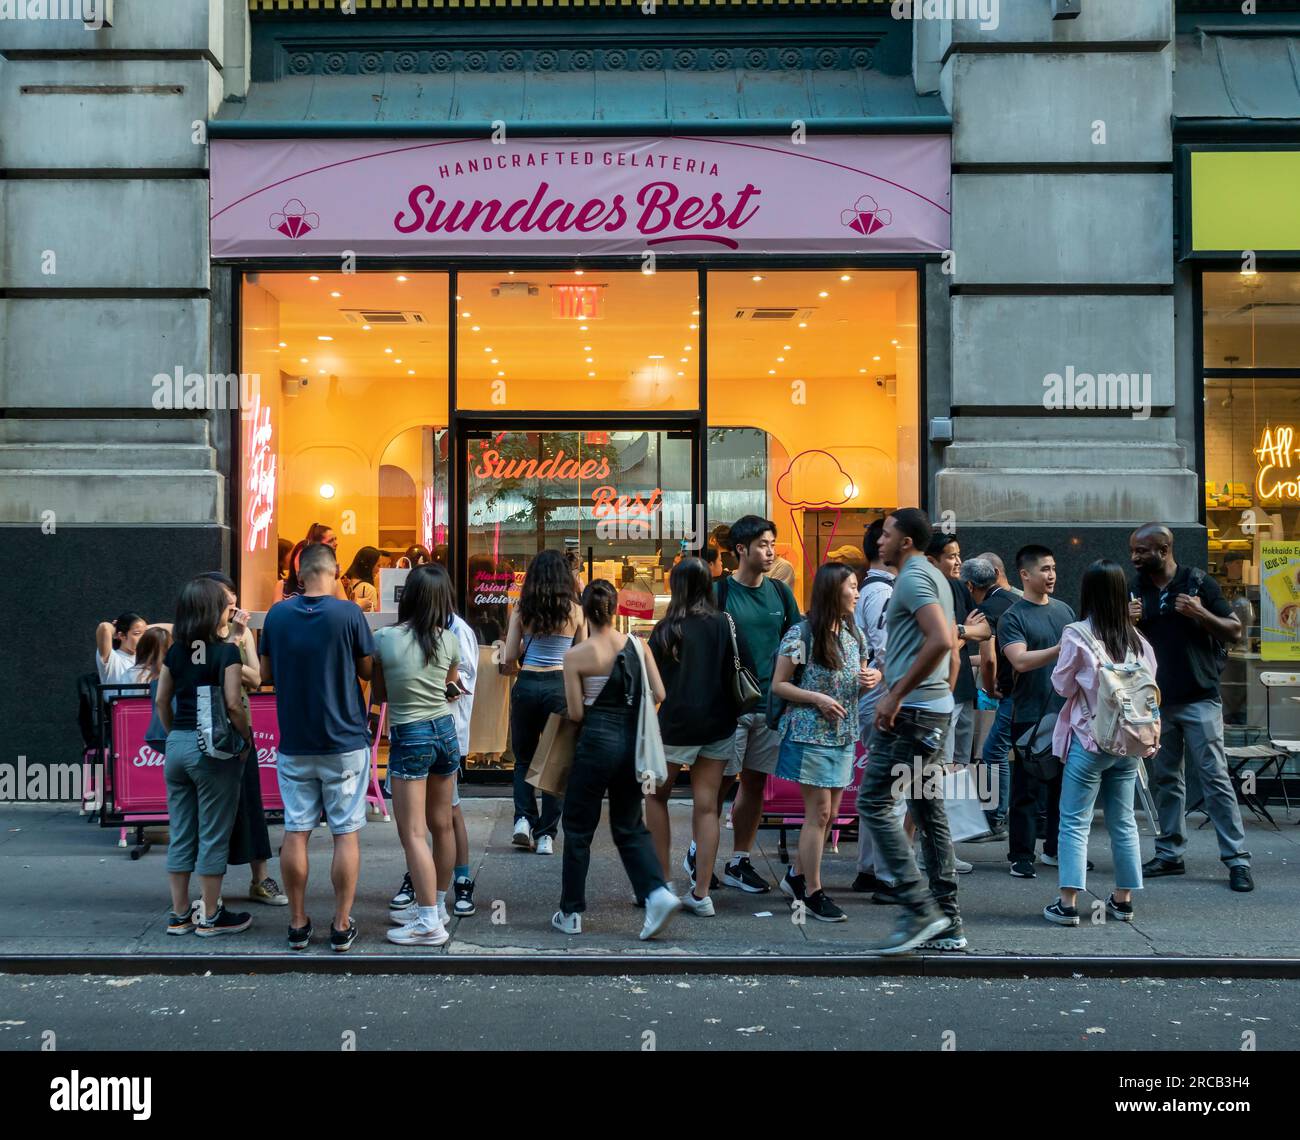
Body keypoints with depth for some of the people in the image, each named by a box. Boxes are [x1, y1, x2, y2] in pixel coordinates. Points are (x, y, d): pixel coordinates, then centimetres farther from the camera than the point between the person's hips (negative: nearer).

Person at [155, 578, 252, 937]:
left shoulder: (175, 652, 7)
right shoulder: (225, 651, -11)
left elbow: (161, 701, 10)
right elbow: (233, 704, -15)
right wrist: (247, 737, -2)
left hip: (177, 745, 6)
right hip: (212, 747, -6)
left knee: (180, 834, 12)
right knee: (213, 835, 3)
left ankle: (179, 914, 20)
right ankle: (210, 917, 10)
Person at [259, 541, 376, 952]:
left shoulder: (277, 614, -2)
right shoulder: (347, 613, -12)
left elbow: (266, 675, 7)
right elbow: (367, 671, -3)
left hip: (294, 744, 3)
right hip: (344, 742, -3)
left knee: (296, 832, 9)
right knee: (346, 833, 5)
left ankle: (298, 923, 16)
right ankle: (341, 926, 8)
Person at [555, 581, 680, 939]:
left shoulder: (575, 656, -9)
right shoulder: (637, 646, 0)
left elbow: (576, 713, -8)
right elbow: (659, 695, 0)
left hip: (596, 743, -4)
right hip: (632, 743, 4)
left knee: (578, 829, 10)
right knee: (629, 826, 16)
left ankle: (571, 913, 18)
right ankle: (657, 893, -4)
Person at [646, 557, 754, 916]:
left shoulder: (668, 630, -8)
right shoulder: (726, 625, -1)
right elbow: (747, 675, 0)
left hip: (677, 725, -3)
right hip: (719, 726, 3)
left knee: (657, 796, 16)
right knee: (707, 806, 6)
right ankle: (701, 894, 7)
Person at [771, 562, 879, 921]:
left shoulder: (853, 633, 9)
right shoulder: (801, 633, -12)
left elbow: (859, 681, 20)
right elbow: (778, 685, -9)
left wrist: (873, 678, -3)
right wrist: (818, 699, -21)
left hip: (843, 734, 7)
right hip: (810, 733, -7)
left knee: (829, 812, 11)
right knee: (819, 811, -4)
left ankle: (797, 875, 29)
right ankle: (813, 892, 7)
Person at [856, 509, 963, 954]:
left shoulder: (912, 578, -12)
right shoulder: (935, 577, 20)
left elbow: (941, 640, -26)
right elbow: (949, 643, 26)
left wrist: (896, 694, -22)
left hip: (910, 711, -10)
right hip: (936, 709, 10)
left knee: (874, 802, -8)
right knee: (928, 809, 11)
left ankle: (919, 910, -9)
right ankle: (946, 925, 14)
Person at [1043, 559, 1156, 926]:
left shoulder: (1077, 634, -12)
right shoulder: (1137, 638, 2)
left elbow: (1063, 686, -3)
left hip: (1088, 739, -5)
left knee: (1075, 821, 0)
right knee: (1123, 821, 14)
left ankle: (1068, 903, -3)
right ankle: (1123, 899, 22)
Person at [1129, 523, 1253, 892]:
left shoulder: (1198, 583, -5)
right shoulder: (1136, 590, 7)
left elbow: (1235, 632, -4)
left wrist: (1200, 614, -21)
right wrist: (1130, 622, -9)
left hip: (1199, 699, -5)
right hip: (1157, 701, 5)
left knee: (1215, 778, -5)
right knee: (1166, 779, 11)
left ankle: (1237, 860, -1)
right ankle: (1170, 854, 19)